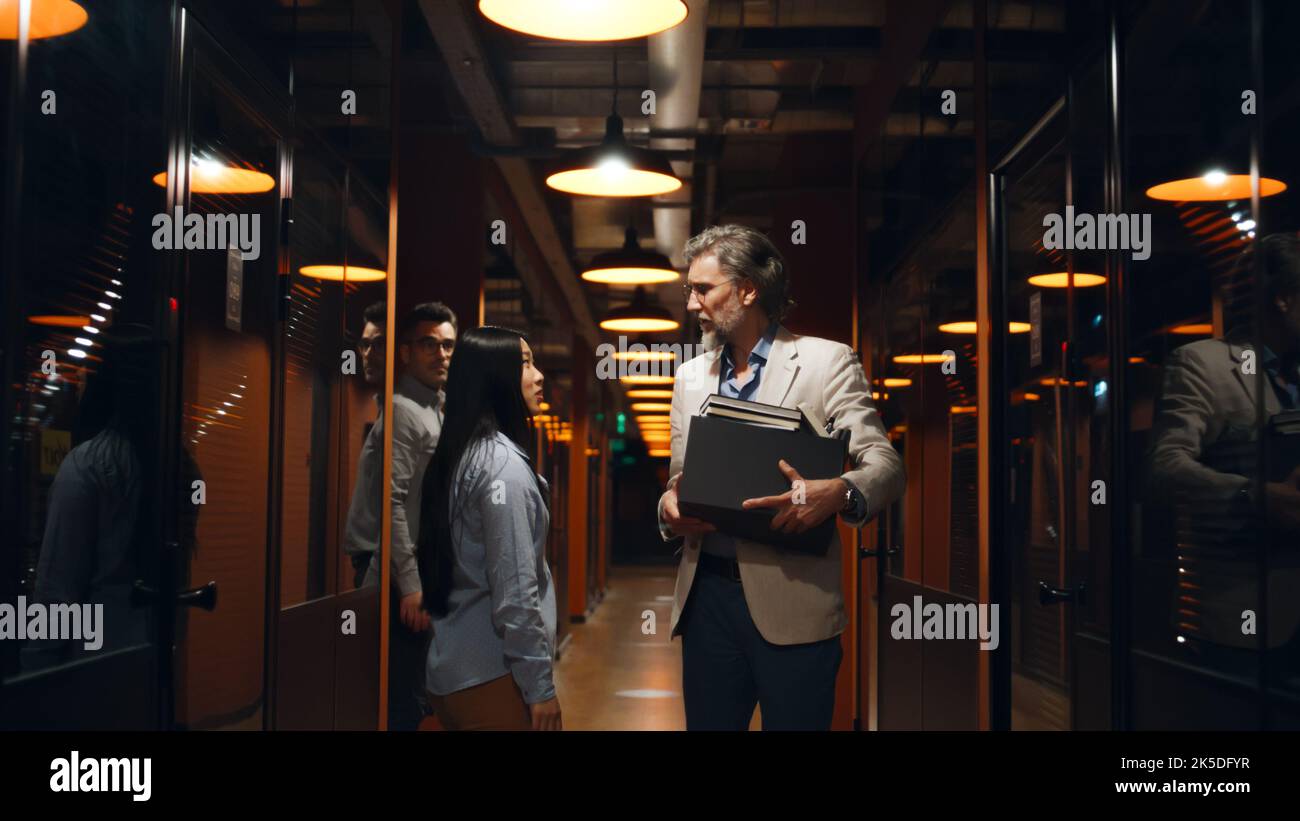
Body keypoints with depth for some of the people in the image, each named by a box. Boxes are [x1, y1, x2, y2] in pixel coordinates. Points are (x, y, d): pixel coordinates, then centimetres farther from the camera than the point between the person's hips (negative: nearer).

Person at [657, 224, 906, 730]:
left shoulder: (826, 361, -1)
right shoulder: (691, 376, 15)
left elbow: (885, 465, -6)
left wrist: (837, 494, -29)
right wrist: (670, 505, -5)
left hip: (791, 601, -4)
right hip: (707, 593, 5)